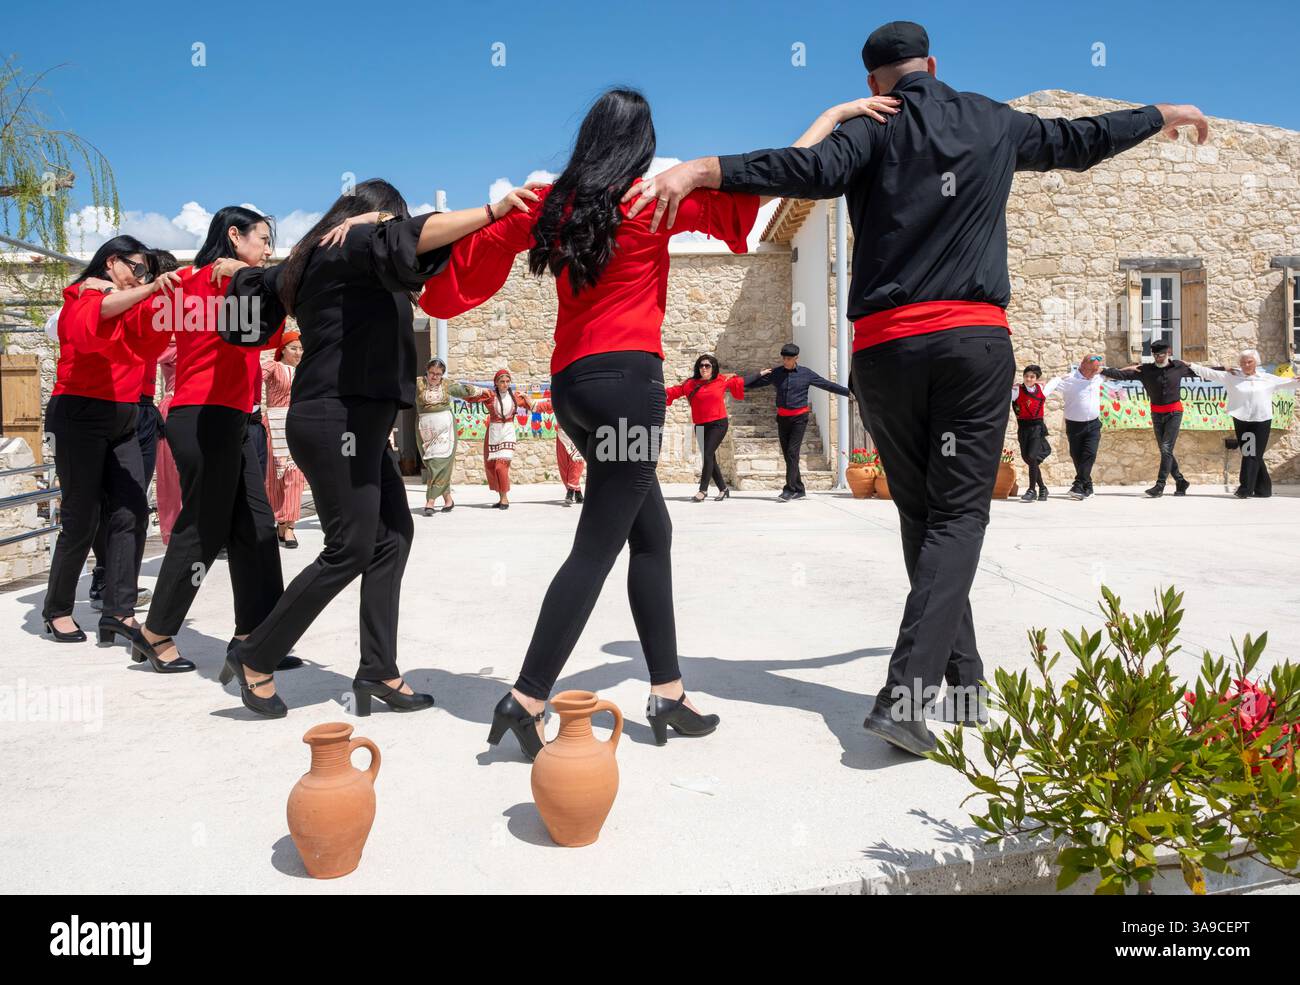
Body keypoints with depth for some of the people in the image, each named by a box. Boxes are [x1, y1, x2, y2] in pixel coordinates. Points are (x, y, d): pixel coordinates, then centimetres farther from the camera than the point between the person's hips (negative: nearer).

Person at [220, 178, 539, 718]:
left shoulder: (317, 260, 21)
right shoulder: (346, 248, -6)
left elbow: (262, 282, 33)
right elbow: (411, 236, -20)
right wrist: (495, 211, -23)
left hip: (357, 420, 10)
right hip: (335, 419, -10)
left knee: (392, 536, 5)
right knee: (350, 549, -8)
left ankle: (377, 670, 6)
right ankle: (255, 659, 5)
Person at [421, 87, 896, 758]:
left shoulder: (554, 202, 12)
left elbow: (486, 241, 18)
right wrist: (835, 114, 12)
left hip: (572, 382, 7)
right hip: (628, 379, -7)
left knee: (651, 531, 12)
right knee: (596, 547, -5)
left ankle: (668, 695, 14)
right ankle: (527, 699, -5)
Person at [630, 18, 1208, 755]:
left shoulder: (870, 131, 6)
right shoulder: (993, 123, 15)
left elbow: (810, 169, -15)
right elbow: (1080, 140, 30)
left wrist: (700, 169, -23)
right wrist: (1165, 116, 49)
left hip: (885, 348, 0)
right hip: (974, 340, 0)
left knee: (922, 512, 14)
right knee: (959, 512, -3)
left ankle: (962, 667, 25)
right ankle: (905, 693, -19)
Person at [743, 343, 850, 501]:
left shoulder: (806, 374, 0)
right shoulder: (775, 373, 4)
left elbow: (827, 385, 4)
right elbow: (752, 384, 5)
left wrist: (848, 392, 2)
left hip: (799, 417, -3)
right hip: (782, 417, 4)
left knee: (792, 452, -14)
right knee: (787, 454, 6)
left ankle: (789, 489, -14)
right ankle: (799, 489, 15)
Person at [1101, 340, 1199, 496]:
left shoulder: (1179, 367, -1)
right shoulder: (1145, 370, -3)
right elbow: (1121, 374, -11)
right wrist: (1103, 371, -24)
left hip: (1174, 413, -3)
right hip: (1157, 414, 3)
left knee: (1166, 449, -13)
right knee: (1165, 451, 7)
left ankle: (1160, 485, -15)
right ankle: (1181, 482, 22)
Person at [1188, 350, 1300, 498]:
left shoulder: (1267, 378, 9)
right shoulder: (1231, 377, 5)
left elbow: (1287, 382, 15)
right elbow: (1210, 373, 3)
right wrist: (1191, 365, -2)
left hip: (1261, 421, -1)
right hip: (1241, 421, 1)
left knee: (1252, 455, -4)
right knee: (1251, 455, 6)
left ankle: (1245, 489, -4)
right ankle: (1263, 488, 17)